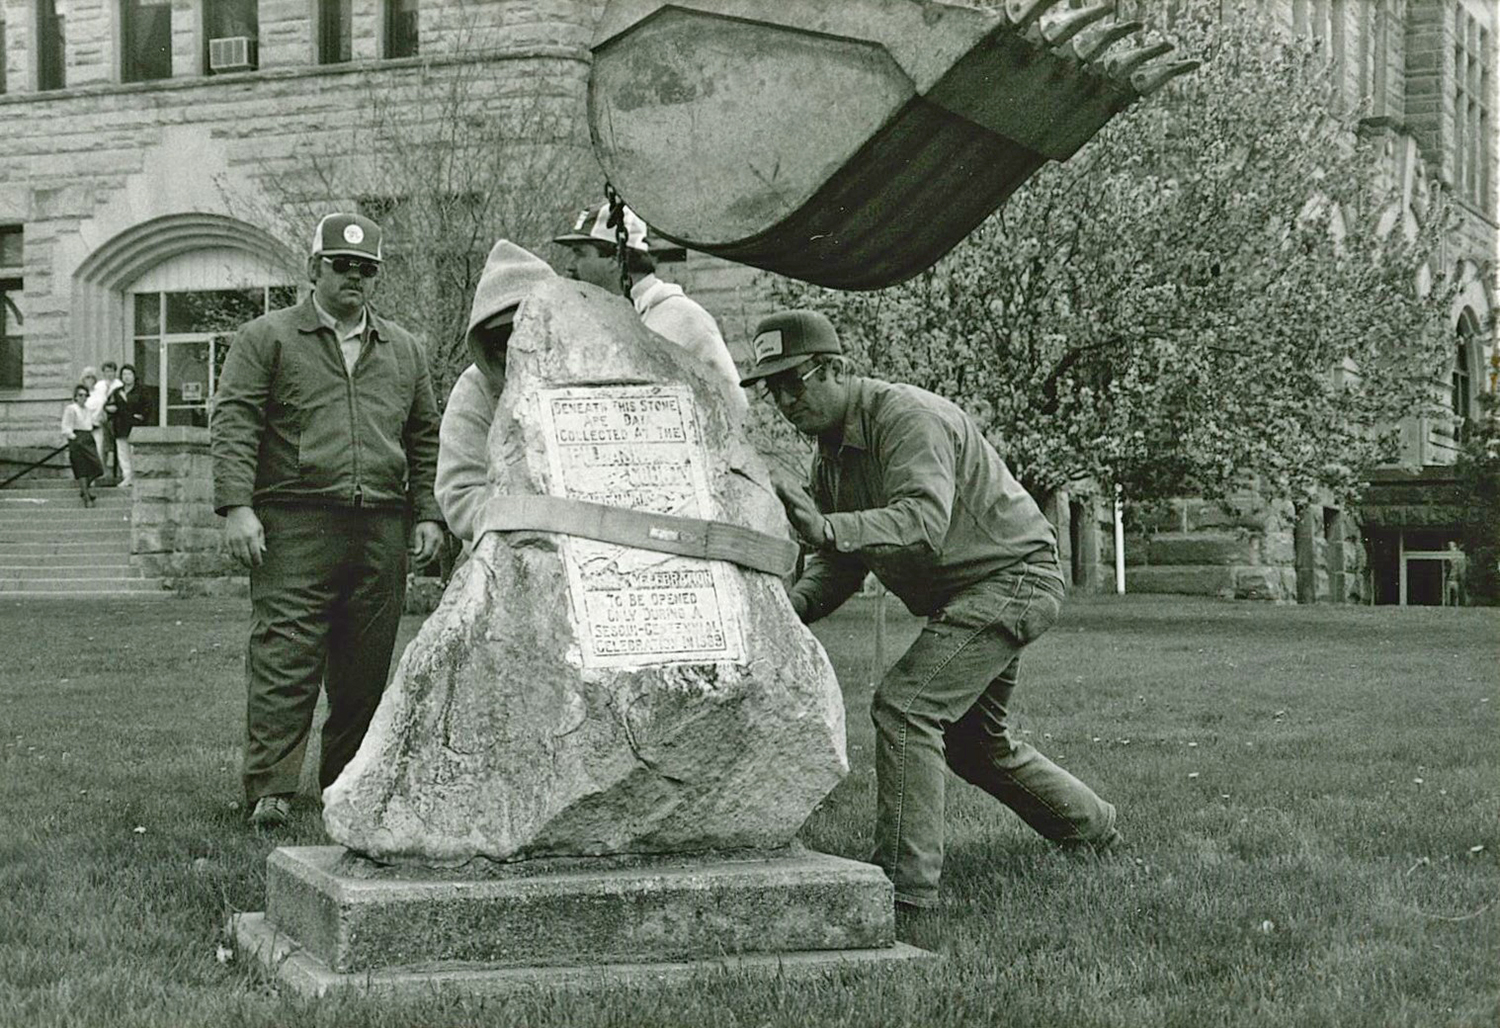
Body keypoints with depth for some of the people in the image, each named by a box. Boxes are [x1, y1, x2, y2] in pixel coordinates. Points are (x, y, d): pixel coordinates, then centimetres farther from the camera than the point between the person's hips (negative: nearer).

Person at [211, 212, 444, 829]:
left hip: (382, 533, 4)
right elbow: (233, 424, -1)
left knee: (365, 668, 6)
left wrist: (427, 514, 11)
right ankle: (269, 791, -10)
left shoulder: (403, 350, 21)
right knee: (285, 661, -10)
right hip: (295, 528, -4)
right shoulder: (267, 338, 7)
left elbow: (425, 438, 22)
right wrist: (236, 506, -13)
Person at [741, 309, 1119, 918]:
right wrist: (789, 607, -18)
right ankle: (1092, 830, 42)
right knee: (971, 737, 22)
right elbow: (838, 566, 4)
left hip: (1013, 576, -10)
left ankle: (905, 883, -22)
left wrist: (826, 527, -54)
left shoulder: (908, 418, -24)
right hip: (966, 592, 10)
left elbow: (923, 521, -41)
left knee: (904, 704, -23)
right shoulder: (830, 455, 5)